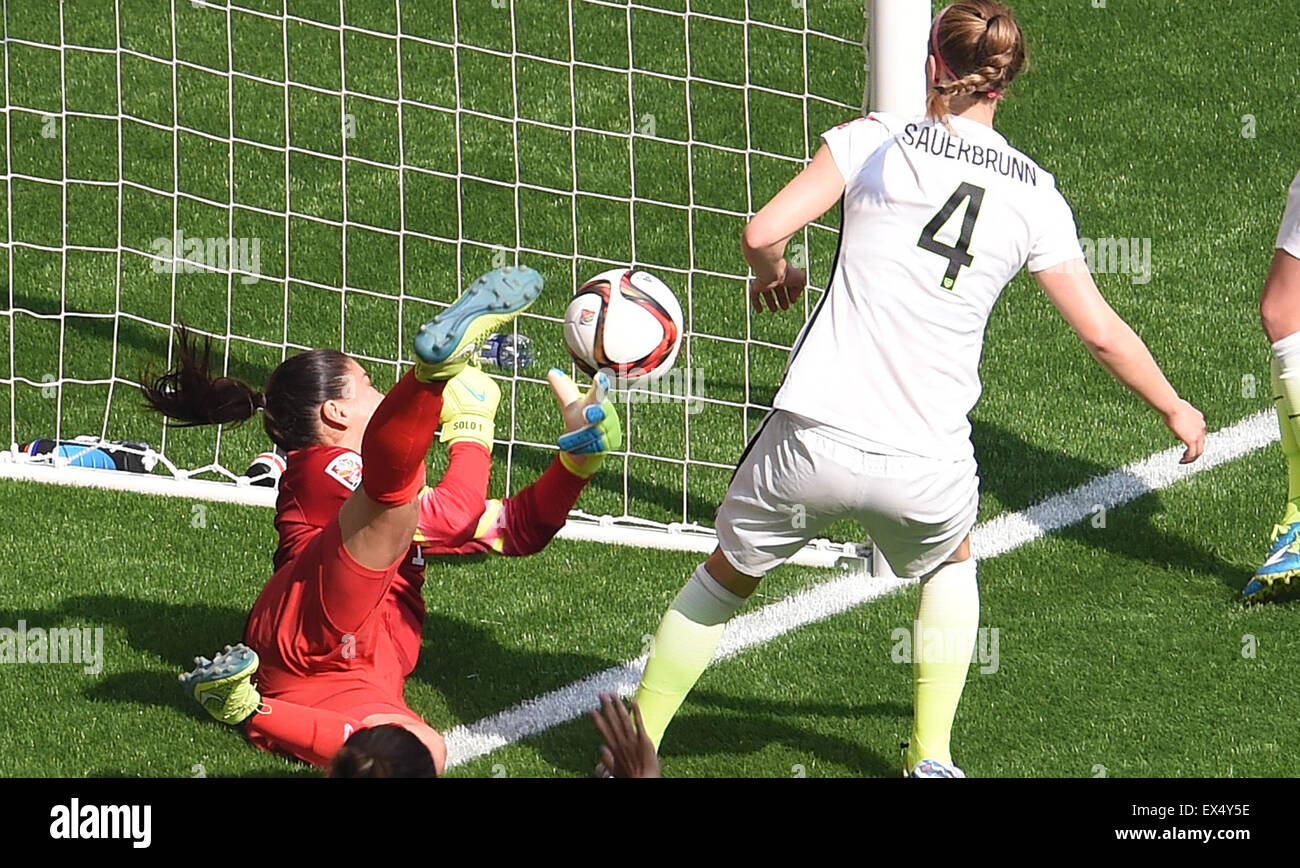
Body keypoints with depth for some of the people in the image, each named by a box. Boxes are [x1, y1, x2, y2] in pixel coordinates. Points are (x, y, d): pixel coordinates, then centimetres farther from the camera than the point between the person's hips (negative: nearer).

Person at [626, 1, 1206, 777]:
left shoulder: (875, 140, 0)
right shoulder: (1034, 196, 4)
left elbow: (763, 233, -6)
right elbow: (1102, 332, 7)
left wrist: (775, 273, 17)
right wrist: (1175, 409, 23)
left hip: (815, 440, -1)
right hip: (928, 465, 1)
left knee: (726, 577, 23)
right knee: (951, 565, 34)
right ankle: (931, 757, 28)